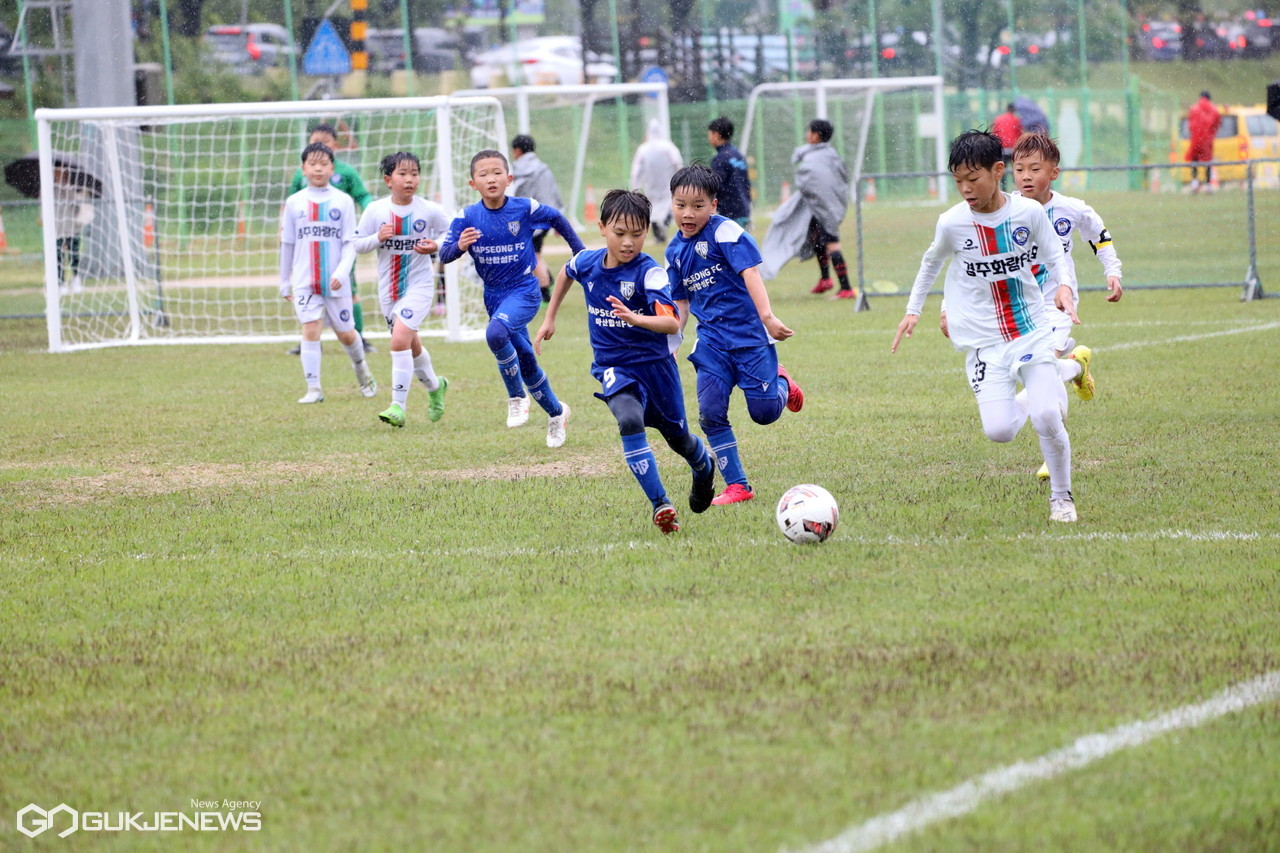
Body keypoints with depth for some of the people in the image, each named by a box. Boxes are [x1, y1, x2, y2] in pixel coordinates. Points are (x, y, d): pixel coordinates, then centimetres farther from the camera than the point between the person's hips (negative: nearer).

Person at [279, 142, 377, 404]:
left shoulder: (343, 201, 1)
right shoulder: (295, 203, 5)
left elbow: (350, 244, -2)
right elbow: (287, 244, 12)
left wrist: (342, 273, -16)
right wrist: (284, 282, 15)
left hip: (335, 281, 0)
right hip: (305, 281, 0)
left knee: (345, 334, 9)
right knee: (311, 330, -13)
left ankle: (362, 370, 38)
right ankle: (313, 389, -10)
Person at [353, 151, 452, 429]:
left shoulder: (429, 210, -9)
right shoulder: (375, 210, -5)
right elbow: (357, 244, 0)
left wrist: (436, 246, -15)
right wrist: (377, 238, -19)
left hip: (419, 284, -4)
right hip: (388, 288, 4)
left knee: (400, 339, -20)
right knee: (411, 345, 20)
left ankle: (398, 406, -15)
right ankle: (434, 386, 47)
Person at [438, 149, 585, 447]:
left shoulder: (525, 208, -13)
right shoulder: (467, 218, -10)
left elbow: (557, 219, 6)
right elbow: (444, 254, -16)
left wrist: (580, 251, 14)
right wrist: (459, 246, -38)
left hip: (524, 291, -4)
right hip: (494, 296, 4)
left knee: (495, 333, -32)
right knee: (526, 364, 13)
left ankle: (517, 397, -12)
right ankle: (556, 413, 37)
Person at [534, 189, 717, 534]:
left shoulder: (649, 272, -21)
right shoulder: (587, 263, -6)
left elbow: (672, 323, -32)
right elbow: (566, 274, 21)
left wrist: (635, 319, -49)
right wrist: (549, 318, 25)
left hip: (655, 362, -2)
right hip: (613, 366, 2)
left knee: (677, 435, 16)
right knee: (630, 421, -27)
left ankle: (704, 468, 53)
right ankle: (660, 505, -28)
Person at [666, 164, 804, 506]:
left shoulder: (725, 232, -10)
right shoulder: (675, 250, 10)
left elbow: (750, 272, -21)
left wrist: (767, 316, -32)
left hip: (749, 333, -5)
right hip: (712, 340, 5)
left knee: (764, 412, -8)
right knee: (710, 413, -8)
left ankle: (781, 384, 28)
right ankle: (736, 485, 3)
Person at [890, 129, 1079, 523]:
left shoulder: (1029, 212, -5)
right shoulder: (952, 223, -5)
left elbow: (1054, 259, 7)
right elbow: (931, 263, 16)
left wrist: (1063, 288, -13)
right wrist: (913, 310, 17)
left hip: (1032, 331, 0)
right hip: (984, 341, 0)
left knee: (1047, 418, -16)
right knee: (998, 430, -16)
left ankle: (1061, 496, 8)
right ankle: (1021, 411, 22)